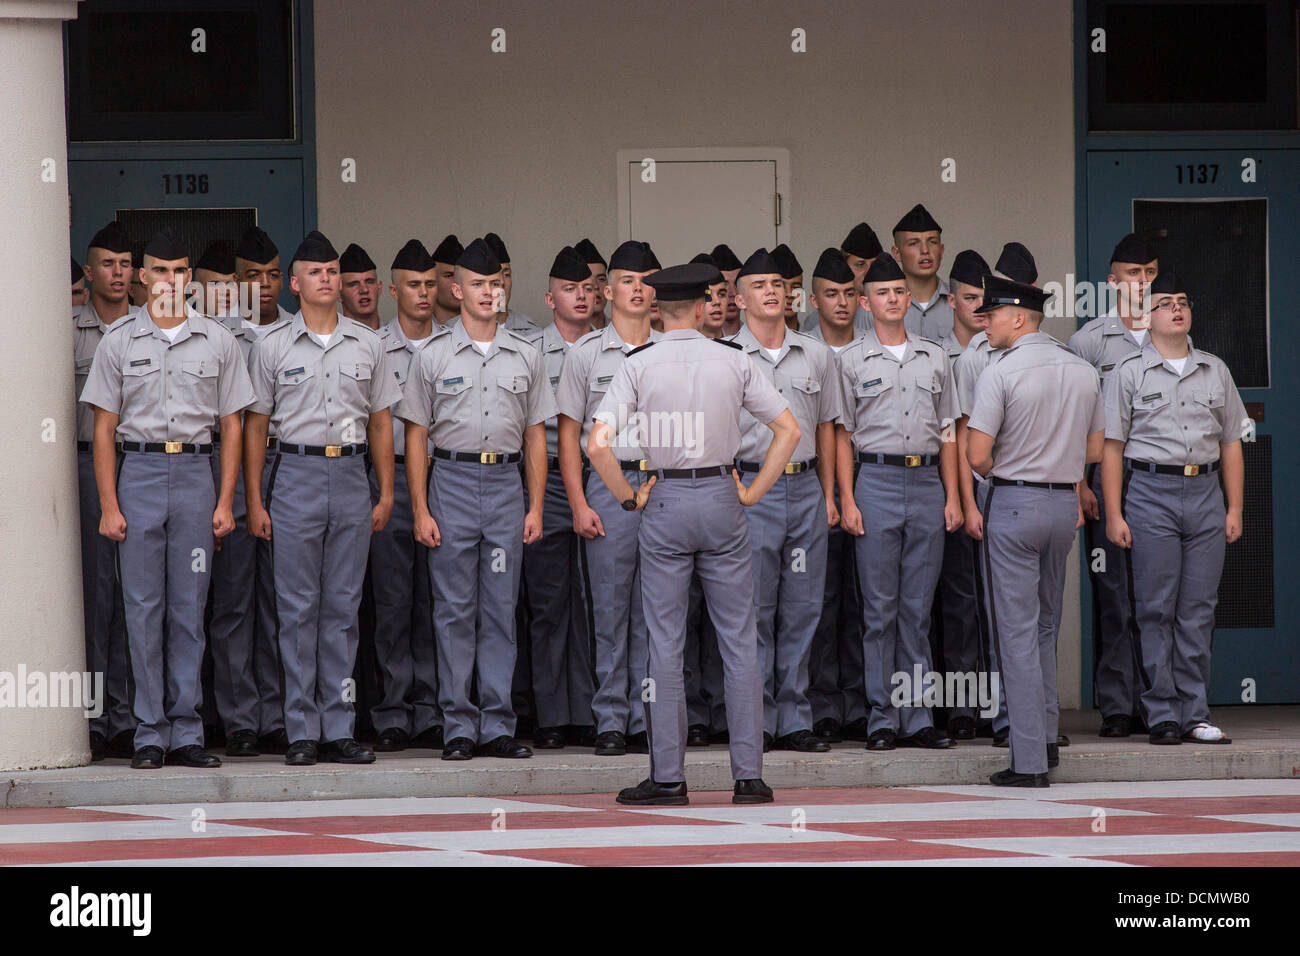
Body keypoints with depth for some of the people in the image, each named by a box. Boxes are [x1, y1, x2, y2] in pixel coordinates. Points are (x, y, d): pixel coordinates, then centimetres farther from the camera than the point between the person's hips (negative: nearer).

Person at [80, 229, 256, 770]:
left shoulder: (218, 342, 8)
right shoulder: (119, 343, 6)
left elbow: (231, 426, 9)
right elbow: (104, 429, 4)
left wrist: (225, 502, 1)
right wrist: (109, 506, -4)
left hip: (196, 473, 1)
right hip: (138, 470, -1)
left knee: (190, 607, 2)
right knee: (143, 607, -1)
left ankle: (186, 732, 6)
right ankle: (150, 733, 3)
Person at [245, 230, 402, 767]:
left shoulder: (367, 345, 10)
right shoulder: (272, 347, 3)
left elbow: (380, 422, 13)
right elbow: (255, 426, 4)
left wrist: (386, 494, 7)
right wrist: (254, 502, -2)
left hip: (352, 475, 2)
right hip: (296, 473, -2)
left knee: (343, 606, 4)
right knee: (298, 607, -2)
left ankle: (339, 730, 7)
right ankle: (302, 732, 1)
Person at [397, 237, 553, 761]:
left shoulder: (525, 356, 10)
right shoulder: (433, 356, 3)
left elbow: (535, 437, 12)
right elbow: (416, 437, 3)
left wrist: (535, 507, 4)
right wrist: (421, 510, -5)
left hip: (506, 482, 2)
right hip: (452, 481, -2)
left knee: (501, 609, 3)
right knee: (454, 609, -1)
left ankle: (497, 726, 7)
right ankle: (458, 726, 3)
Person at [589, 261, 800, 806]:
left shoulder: (638, 366, -4)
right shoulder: (733, 362, 1)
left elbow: (598, 444, -14)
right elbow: (788, 429, 1)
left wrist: (627, 496, -1)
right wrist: (753, 492, 6)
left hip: (666, 501, -1)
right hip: (721, 498, 1)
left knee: (665, 643, 3)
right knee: (739, 640, 5)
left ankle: (667, 778, 3)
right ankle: (748, 775, 4)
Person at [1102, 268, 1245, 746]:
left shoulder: (1215, 370, 14)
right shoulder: (1129, 372, 3)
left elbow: (1231, 442, 16)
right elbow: (1111, 447, 0)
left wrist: (1234, 507, 9)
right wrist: (1114, 514, -7)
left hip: (1205, 491, 3)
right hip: (1150, 491, -3)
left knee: (1199, 609, 3)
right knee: (1155, 610, -3)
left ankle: (1194, 714, 7)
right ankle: (1162, 715, 1)